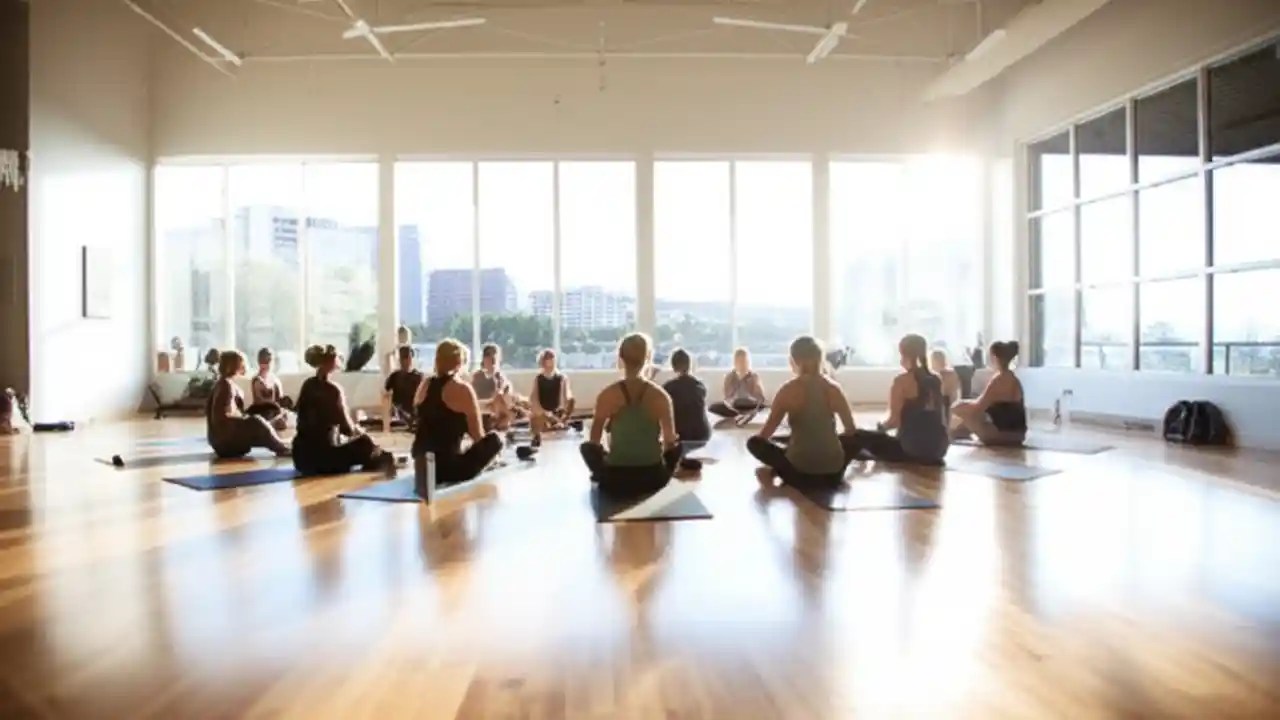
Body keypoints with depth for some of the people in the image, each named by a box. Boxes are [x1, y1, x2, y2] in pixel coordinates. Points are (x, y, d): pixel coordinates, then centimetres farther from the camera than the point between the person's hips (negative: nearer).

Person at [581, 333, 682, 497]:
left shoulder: (608, 395, -8)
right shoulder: (660, 396, -6)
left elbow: (594, 441, 0)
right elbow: (671, 442, 1)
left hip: (615, 479, 0)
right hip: (653, 478, 0)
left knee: (587, 447, 26)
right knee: (677, 445, 28)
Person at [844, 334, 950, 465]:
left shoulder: (902, 380, -9)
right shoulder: (937, 379, 8)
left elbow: (895, 420, -10)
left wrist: (881, 427, 9)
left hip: (913, 449, -7)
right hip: (939, 448, 7)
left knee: (859, 437, 0)